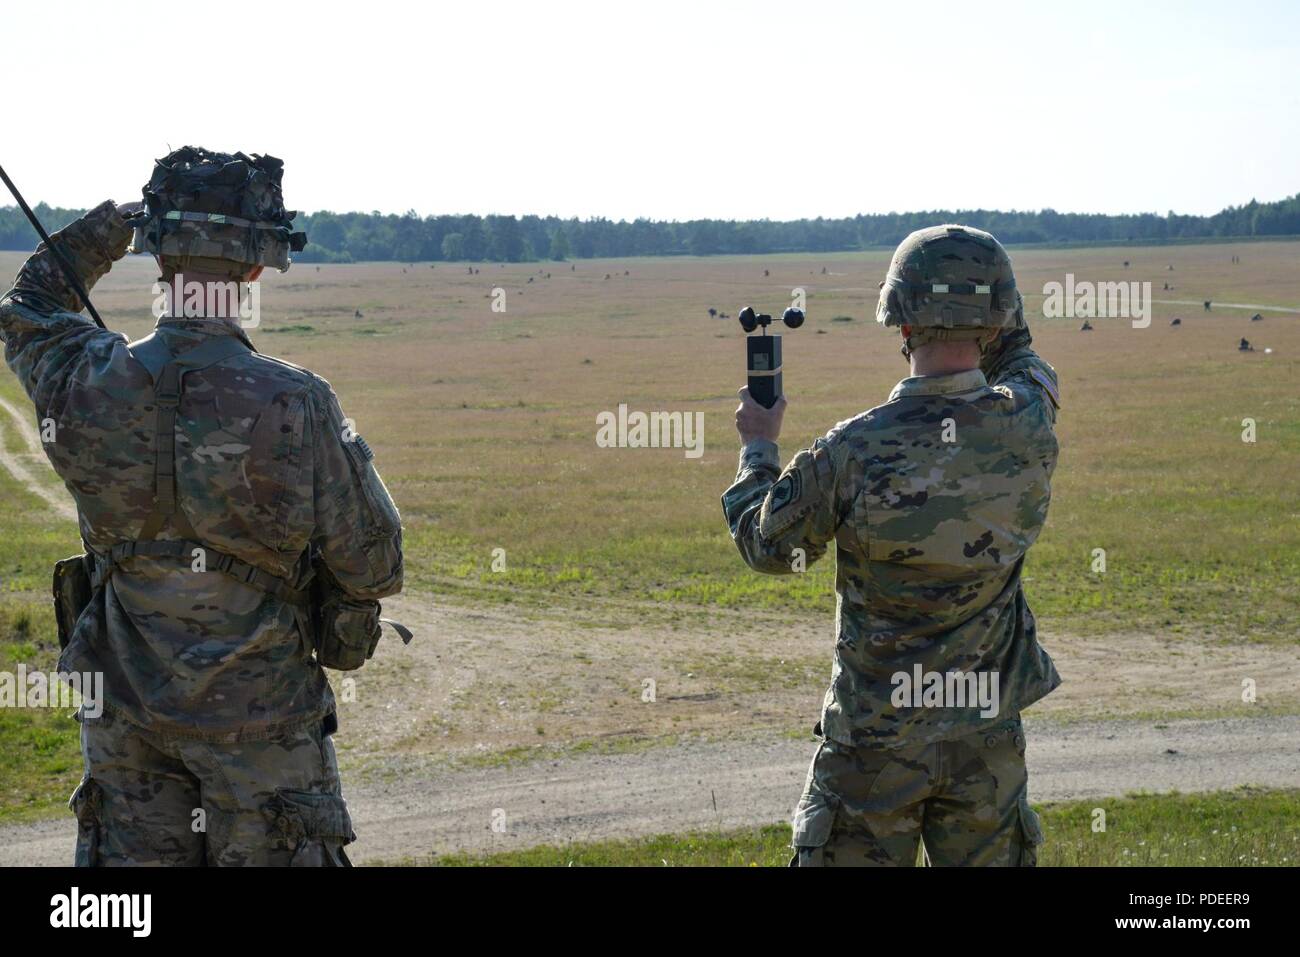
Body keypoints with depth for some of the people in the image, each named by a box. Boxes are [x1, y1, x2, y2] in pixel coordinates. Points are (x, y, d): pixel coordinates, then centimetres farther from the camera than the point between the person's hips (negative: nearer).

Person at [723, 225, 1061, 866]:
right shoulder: (1028, 426, -10)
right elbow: (1020, 361, 17)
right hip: (988, 740, 3)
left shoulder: (854, 451, -19)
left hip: (875, 742, -3)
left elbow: (769, 548, -1)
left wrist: (758, 446, 13)